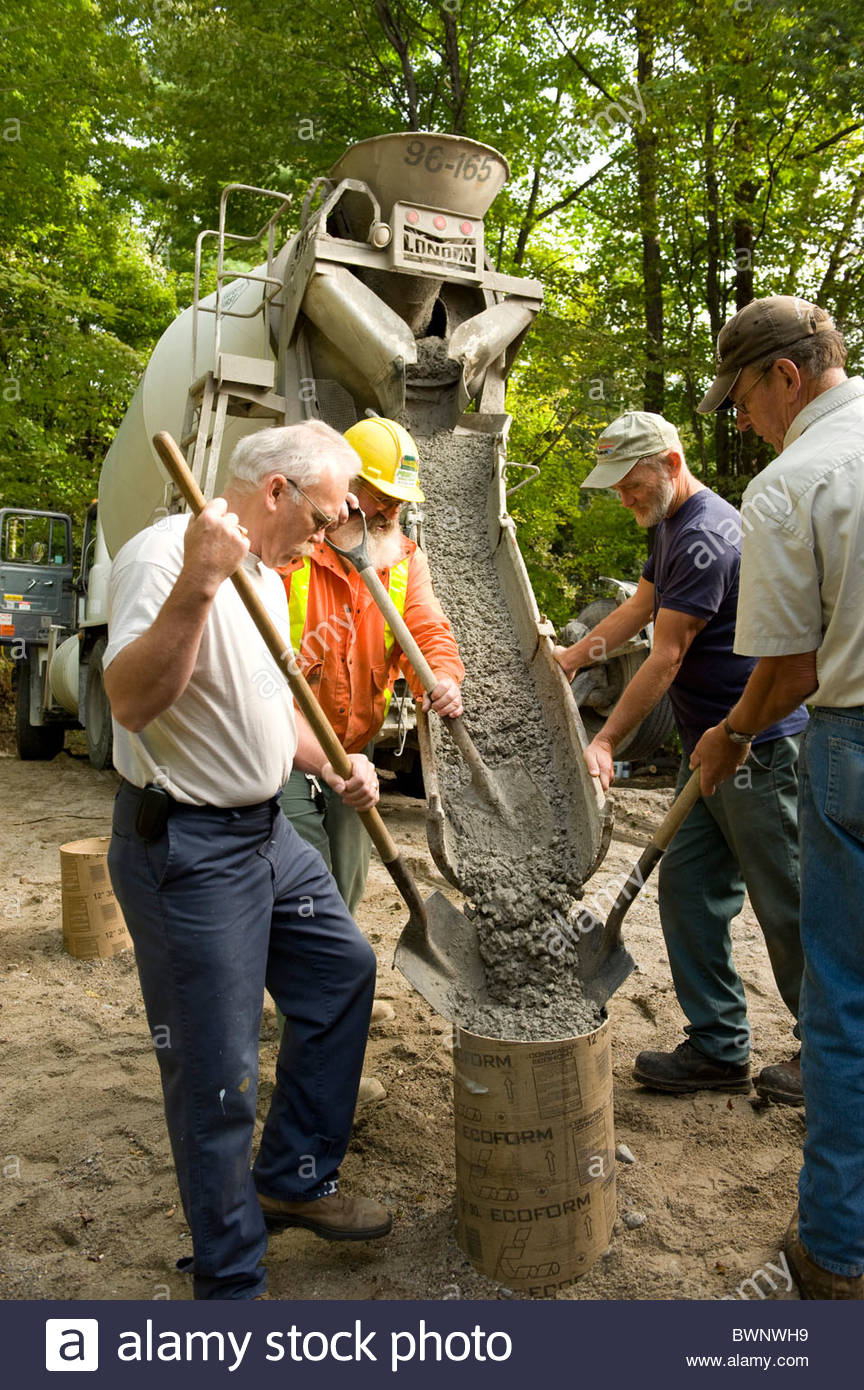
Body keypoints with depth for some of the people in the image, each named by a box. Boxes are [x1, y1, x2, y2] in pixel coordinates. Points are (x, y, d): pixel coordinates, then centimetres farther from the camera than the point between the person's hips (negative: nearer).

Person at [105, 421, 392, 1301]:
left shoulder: (263, 574, 13)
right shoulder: (162, 554, -18)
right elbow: (130, 702, -30)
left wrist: (332, 768, 5)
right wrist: (196, 586, -39)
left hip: (267, 832, 10)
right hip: (186, 853, -10)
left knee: (343, 971, 19)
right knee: (217, 1077, 1)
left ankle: (294, 1179, 36)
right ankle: (230, 1280, 23)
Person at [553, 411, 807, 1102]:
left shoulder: (707, 535, -18)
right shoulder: (674, 527, 15)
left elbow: (666, 658, -19)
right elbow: (638, 608, 25)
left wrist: (605, 743, -17)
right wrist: (570, 658, 26)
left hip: (759, 748, -10)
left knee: (787, 908, 2)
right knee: (688, 888, 9)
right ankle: (720, 1048, 20)